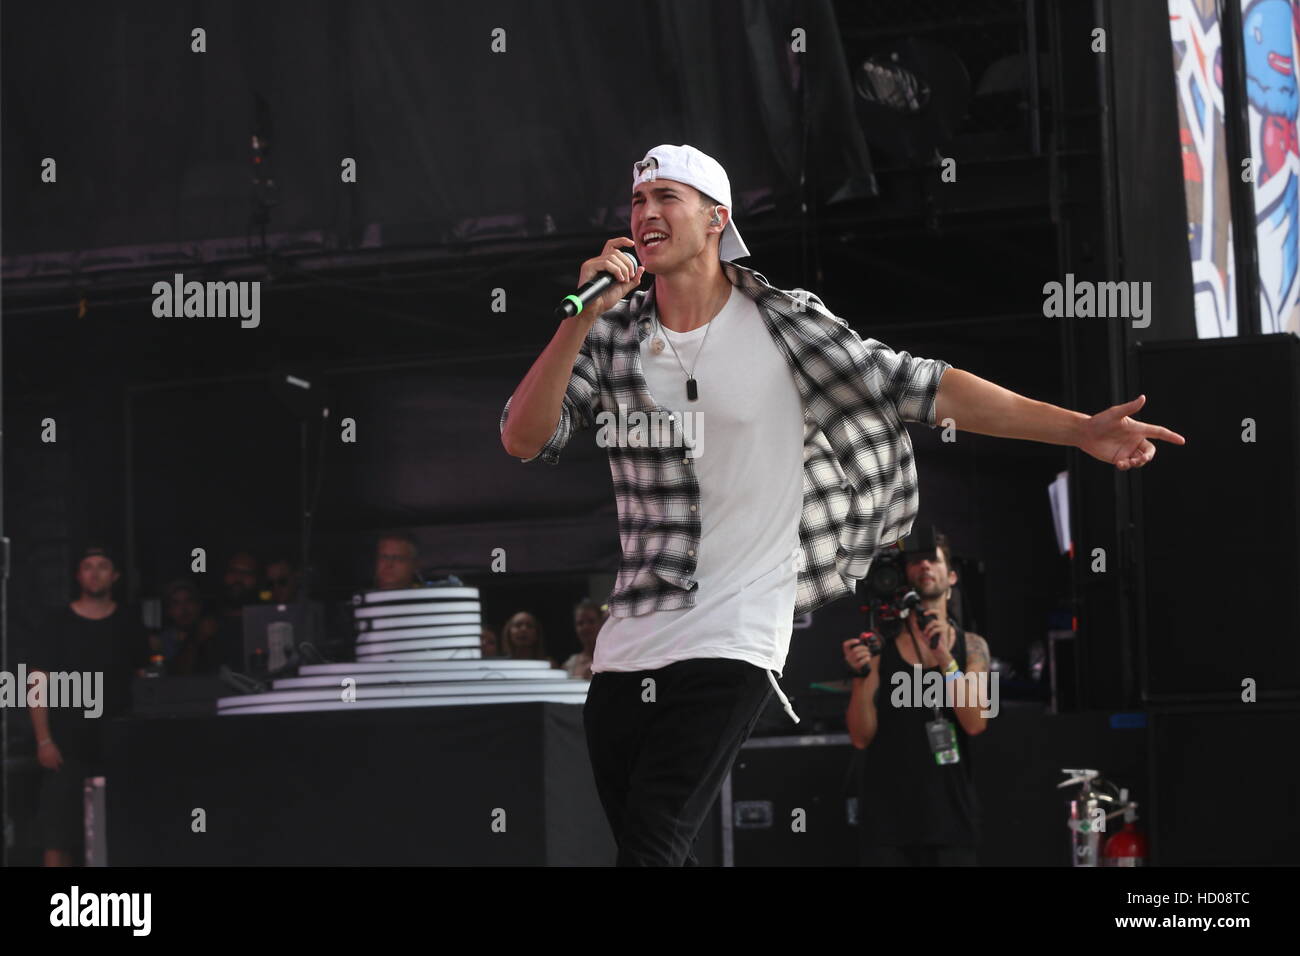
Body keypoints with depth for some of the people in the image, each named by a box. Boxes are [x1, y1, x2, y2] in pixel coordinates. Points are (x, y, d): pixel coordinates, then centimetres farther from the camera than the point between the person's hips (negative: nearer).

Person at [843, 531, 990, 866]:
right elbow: (861, 737, -1)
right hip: (887, 812, -1)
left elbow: (975, 722, -6)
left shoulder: (972, 646, 9)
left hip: (951, 810, 1)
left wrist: (944, 659, -16)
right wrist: (861, 676, -16)